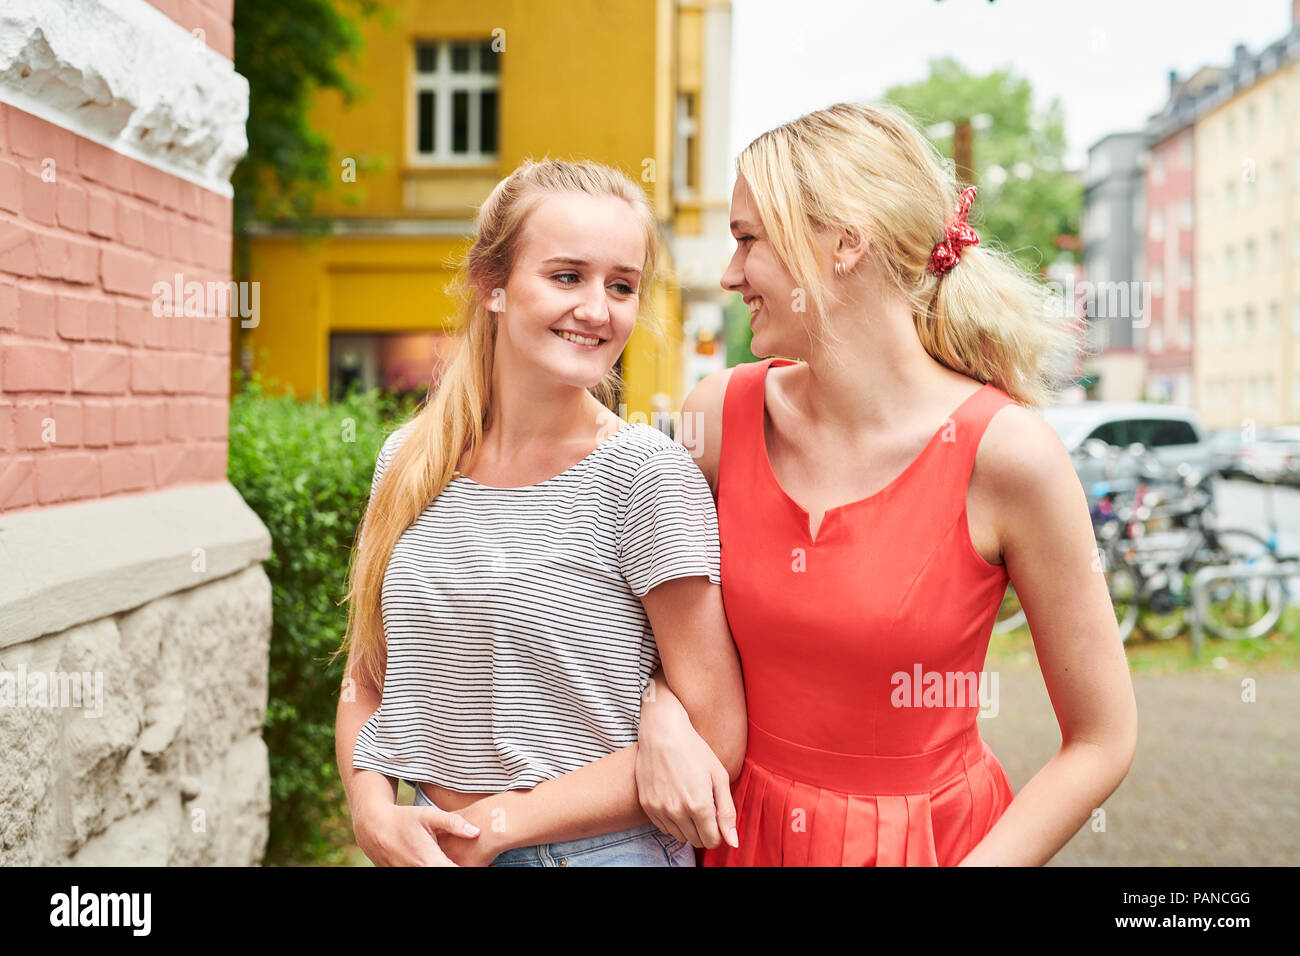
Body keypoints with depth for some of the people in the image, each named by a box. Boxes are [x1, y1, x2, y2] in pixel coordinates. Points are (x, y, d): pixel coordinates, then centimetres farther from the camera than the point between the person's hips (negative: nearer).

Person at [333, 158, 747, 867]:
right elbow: (366, 681, 7)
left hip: (600, 845, -4)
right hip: (427, 845, 4)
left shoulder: (646, 473, -16)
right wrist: (375, 812, -11)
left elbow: (717, 739, -16)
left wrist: (498, 823, -15)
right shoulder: (408, 460, -2)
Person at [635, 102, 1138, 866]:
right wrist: (661, 708, -12)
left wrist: (977, 863, -17)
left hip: (939, 839, -3)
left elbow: (1103, 741, -12)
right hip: (752, 831, 4)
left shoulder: (1006, 452, -20)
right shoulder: (723, 413, -10)